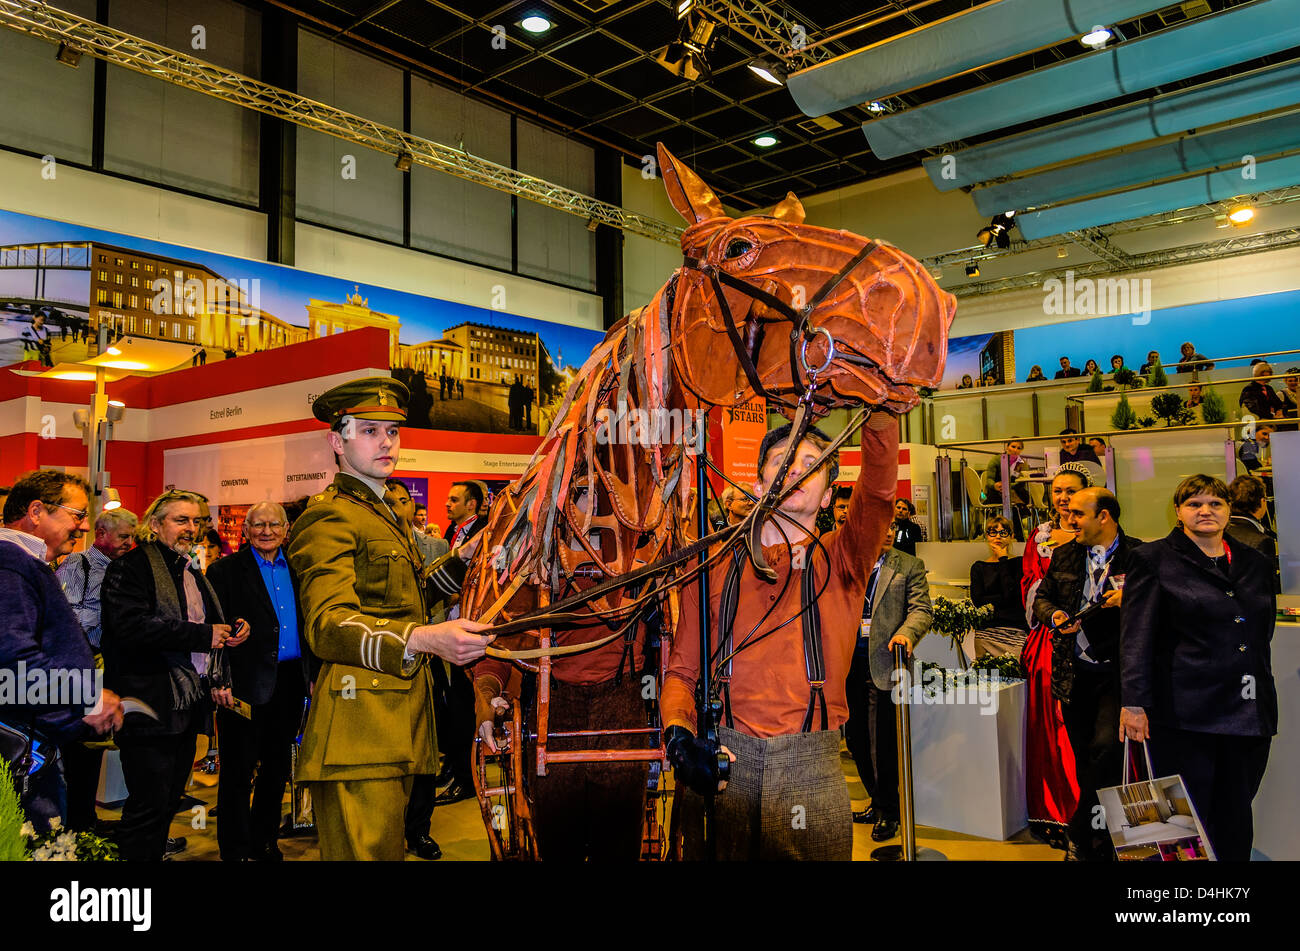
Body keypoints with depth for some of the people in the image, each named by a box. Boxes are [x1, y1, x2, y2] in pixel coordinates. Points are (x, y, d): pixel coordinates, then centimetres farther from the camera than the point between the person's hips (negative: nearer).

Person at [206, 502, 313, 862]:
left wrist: (313, 672, 5)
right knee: (238, 771, 3)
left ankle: (263, 844, 29)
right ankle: (236, 851, 16)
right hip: (247, 683, -5)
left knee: (277, 766, 14)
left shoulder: (297, 568, 11)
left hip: (291, 681, 5)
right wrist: (220, 681, -15)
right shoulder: (226, 570, -3)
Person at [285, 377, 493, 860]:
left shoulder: (383, 514, 24)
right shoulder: (328, 515, -9)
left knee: (388, 847, 14)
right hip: (360, 731, -9)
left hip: (396, 725, 10)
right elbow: (329, 625, -23)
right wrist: (423, 639, -39)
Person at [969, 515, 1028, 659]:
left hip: (1016, 629, -2)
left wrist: (1003, 560, -2)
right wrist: (1005, 599, -8)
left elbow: (1010, 593, -9)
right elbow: (978, 601, 1)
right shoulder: (978, 567, 14)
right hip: (986, 630, 2)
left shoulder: (1019, 563, 7)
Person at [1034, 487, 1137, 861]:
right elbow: (1041, 597, 20)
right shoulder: (1065, 556, 11)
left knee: (1105, 746, -18)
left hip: (1116, 674, -5)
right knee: (1083, 757, 11)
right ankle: (1096, 842, 27)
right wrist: (1054, 615, 0)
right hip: (1074, 673, 5)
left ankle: (1081, 837, -1)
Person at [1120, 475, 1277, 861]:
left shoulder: (1255, 563, 14)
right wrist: (1134, 703, -14)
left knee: (1236, 820, 12)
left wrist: (1264, 705, 17)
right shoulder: (1155, 559, -1)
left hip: (1248, 714, 5)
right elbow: (1137, 637, -7)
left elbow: (1262, 637, 20)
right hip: (1185, 713, -5)